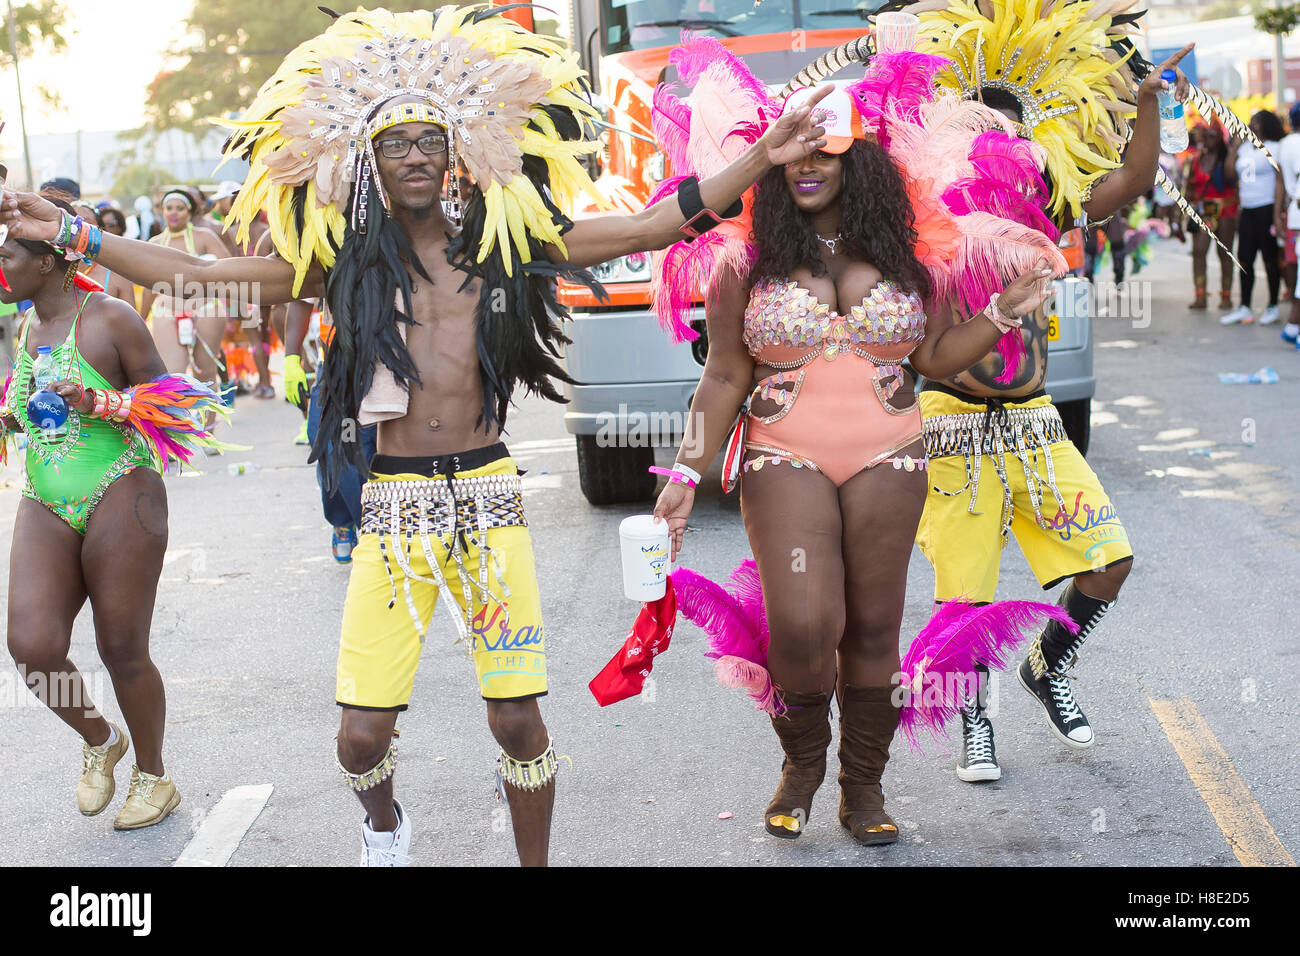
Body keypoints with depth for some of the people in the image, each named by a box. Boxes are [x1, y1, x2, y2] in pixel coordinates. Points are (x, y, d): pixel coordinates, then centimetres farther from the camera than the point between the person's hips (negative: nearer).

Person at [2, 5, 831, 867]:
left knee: (518, 720, -2)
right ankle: (385, 825, 33)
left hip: (488, 495, 0)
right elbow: (190, 273, 9)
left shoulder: (503, 243, 6)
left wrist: (761, 159, -1)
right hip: (393, 506, 0)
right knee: (362, 735, -2)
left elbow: (654, 228, 4)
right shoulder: (341, 262, 7)